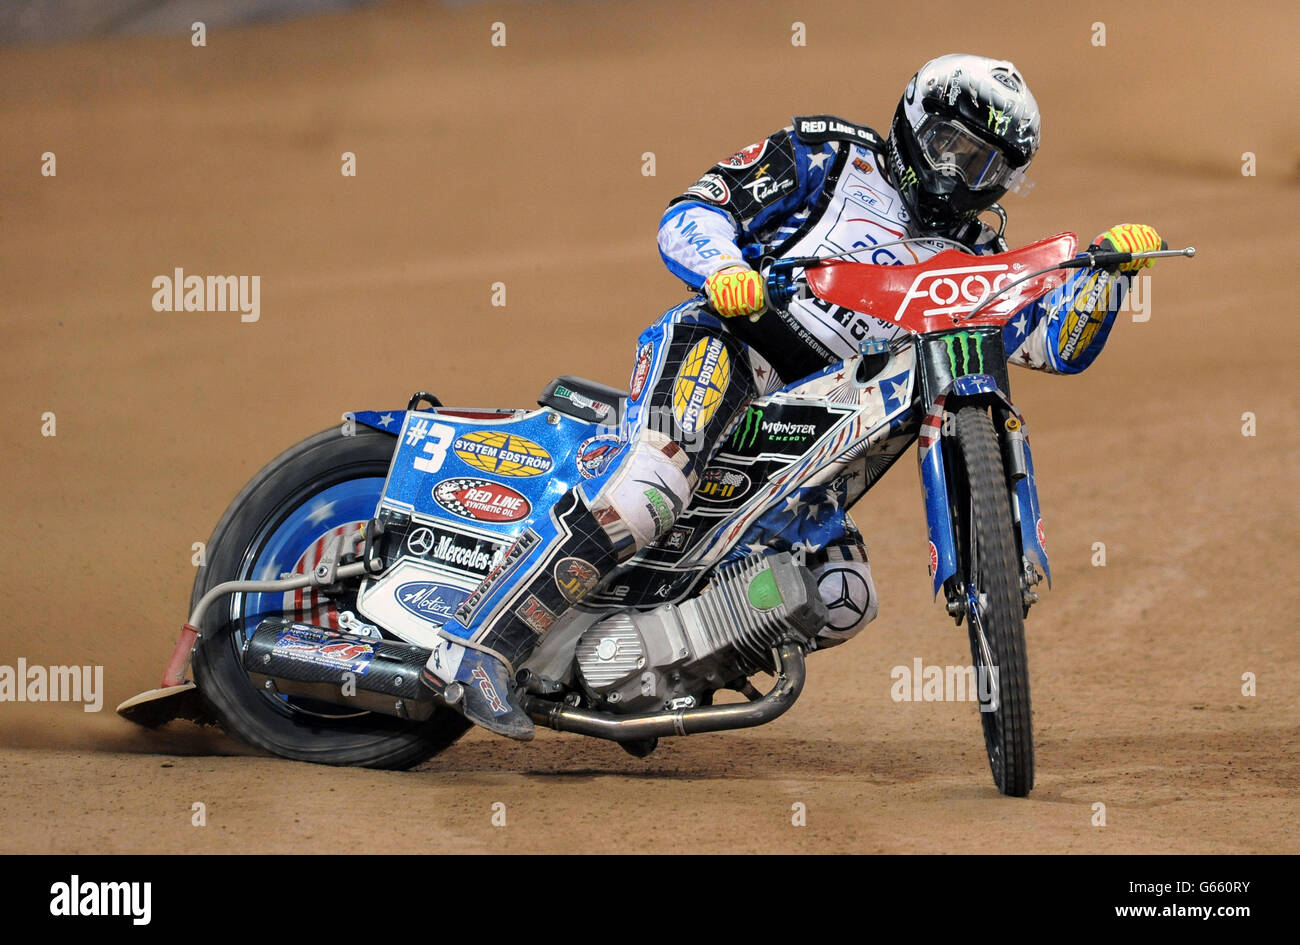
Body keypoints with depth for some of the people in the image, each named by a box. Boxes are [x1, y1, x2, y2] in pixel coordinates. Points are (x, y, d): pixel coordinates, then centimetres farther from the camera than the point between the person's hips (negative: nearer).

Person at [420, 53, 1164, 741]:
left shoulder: (968, 263, 22)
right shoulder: (830, 157, 7)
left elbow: (1060, 343, 15)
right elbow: (689, 215, 0)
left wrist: (1109, 267, -1)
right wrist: (723, 267, -22)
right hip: (725, 344, -7)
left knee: (845, 602, -8)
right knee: (650, 494, -34)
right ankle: (476, 648, -35)